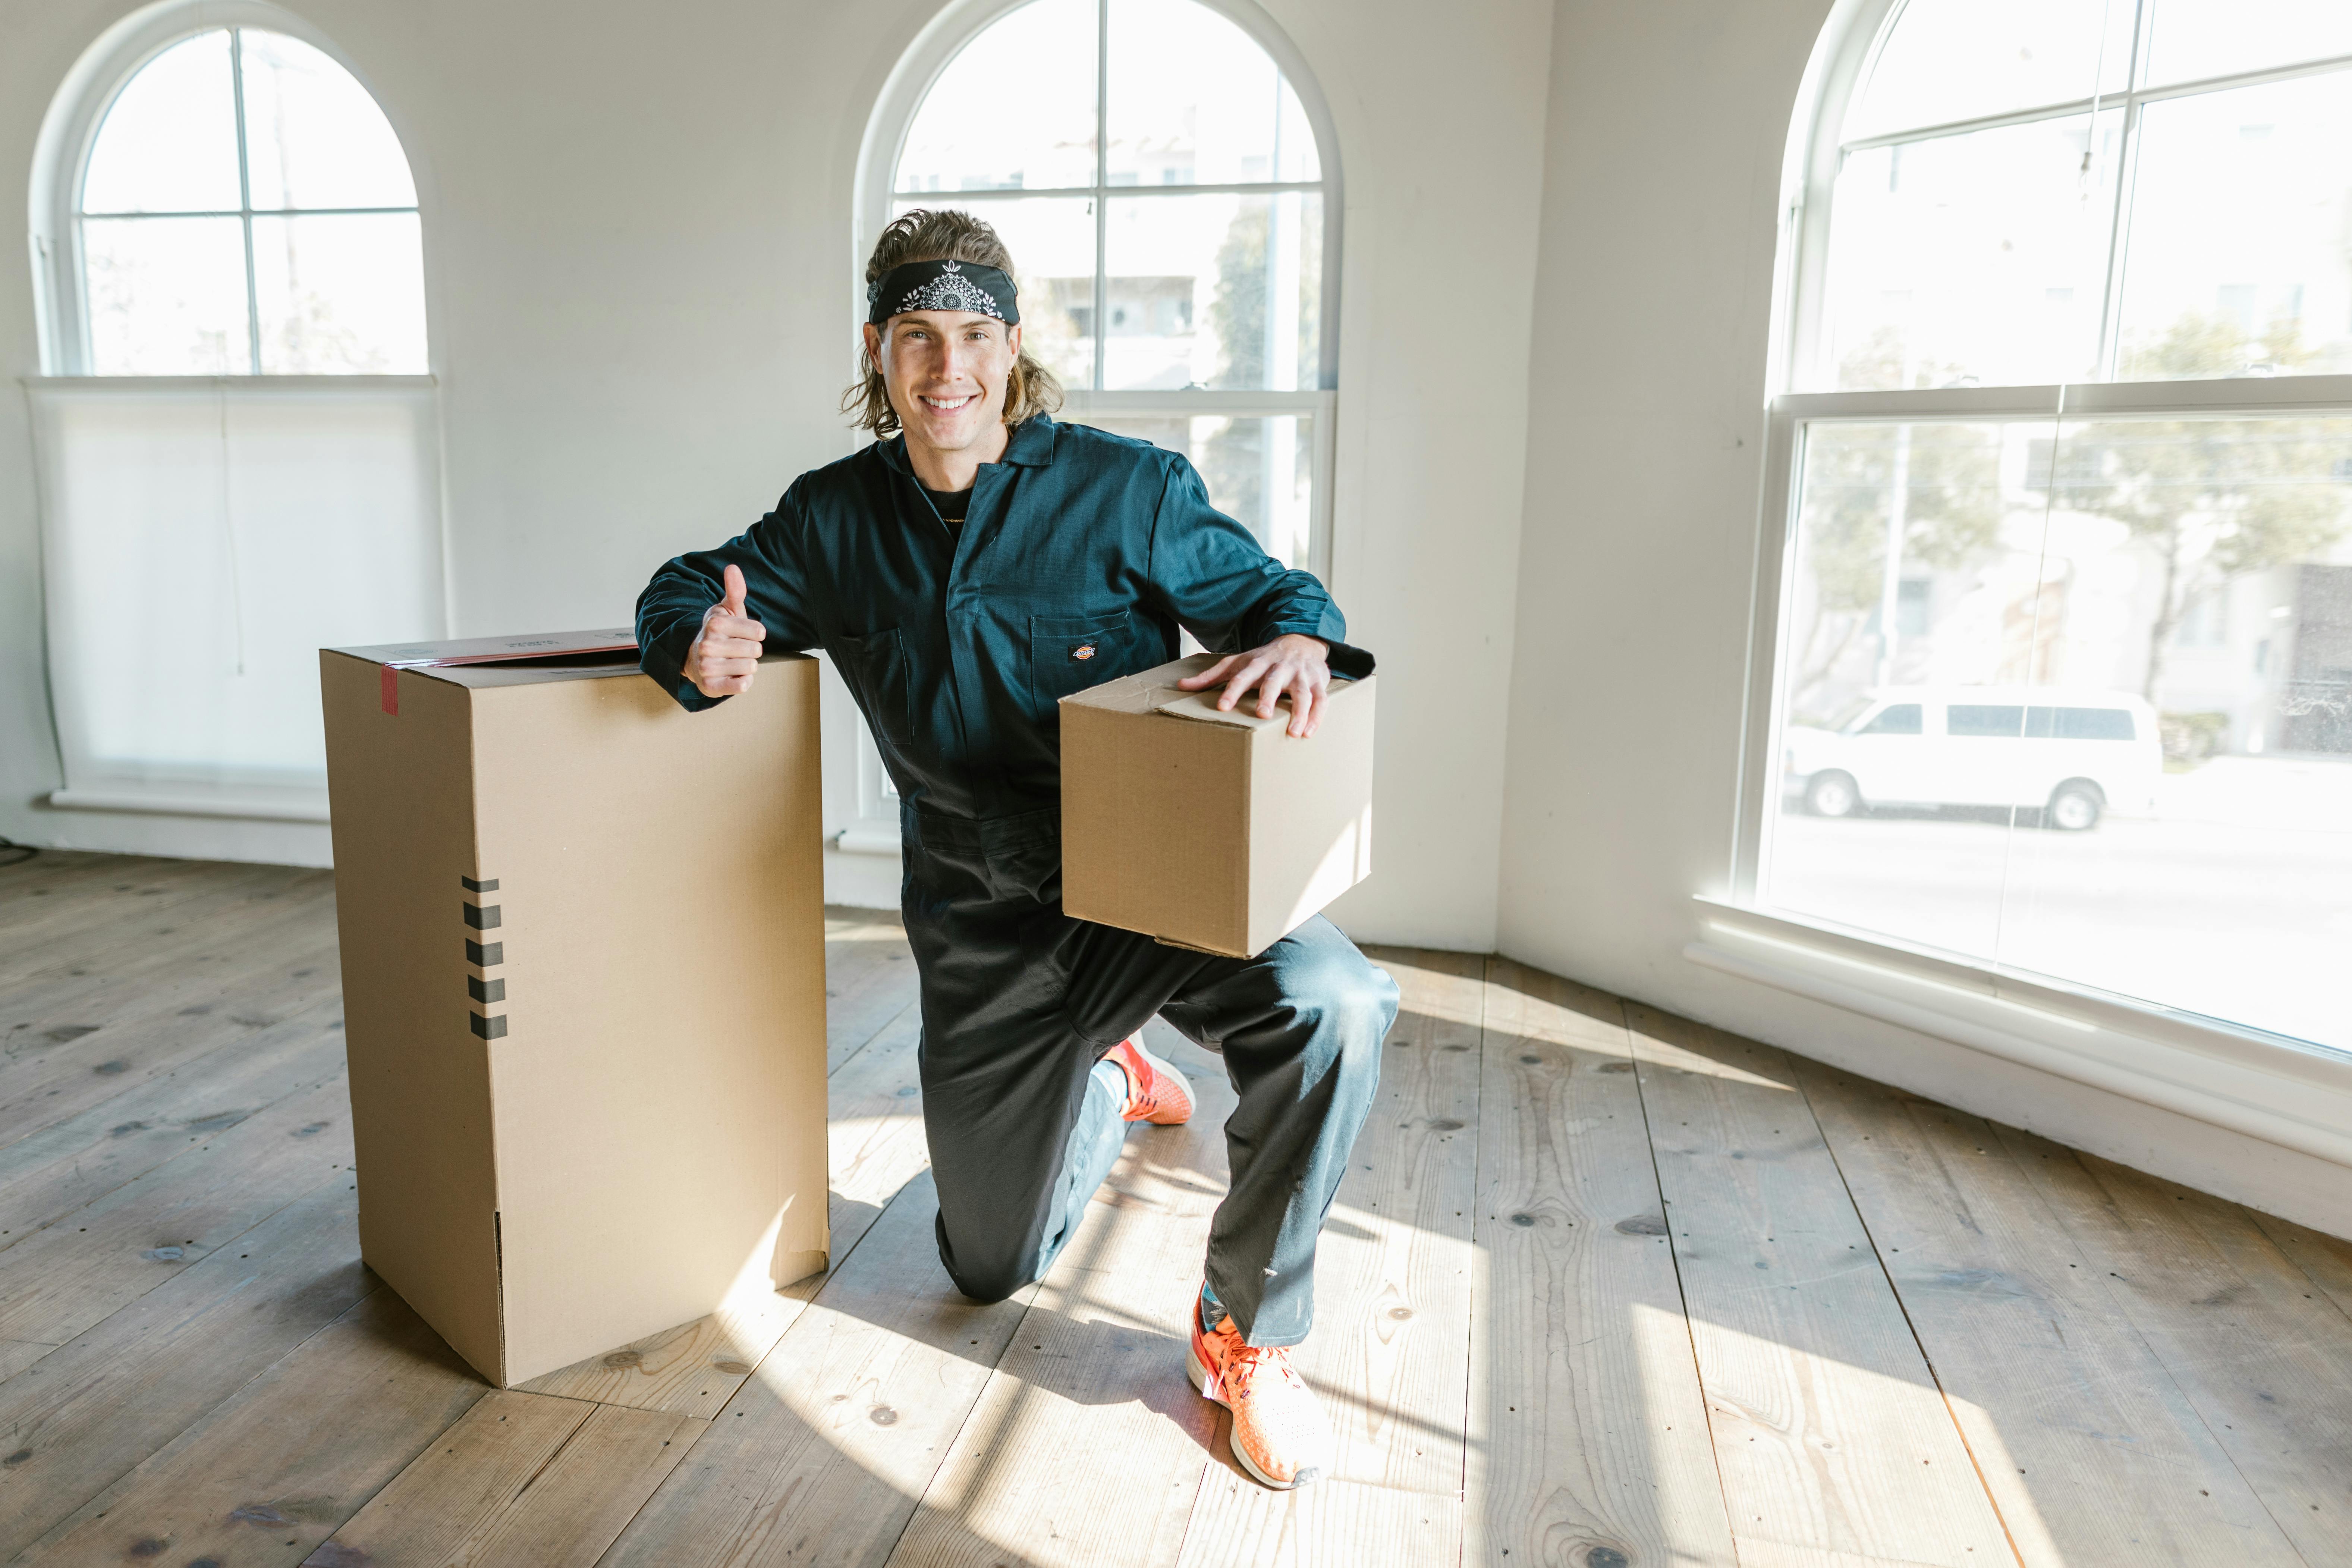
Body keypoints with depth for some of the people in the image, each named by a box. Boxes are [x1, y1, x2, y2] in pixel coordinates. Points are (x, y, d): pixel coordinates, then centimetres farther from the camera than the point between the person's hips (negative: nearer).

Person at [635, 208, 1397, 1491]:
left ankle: (1248, 1332, -10)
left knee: (1327, 1001, -37)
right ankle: (1106, 1087, 48)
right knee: (993, 1266, 14)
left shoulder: (1126, 490, -8)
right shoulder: (836, 520, 2)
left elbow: (1269, 590, -1)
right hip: (982, 930, 3)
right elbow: (686, 588, 13)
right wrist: (702, 649, -13)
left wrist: (1297, 641, -27)